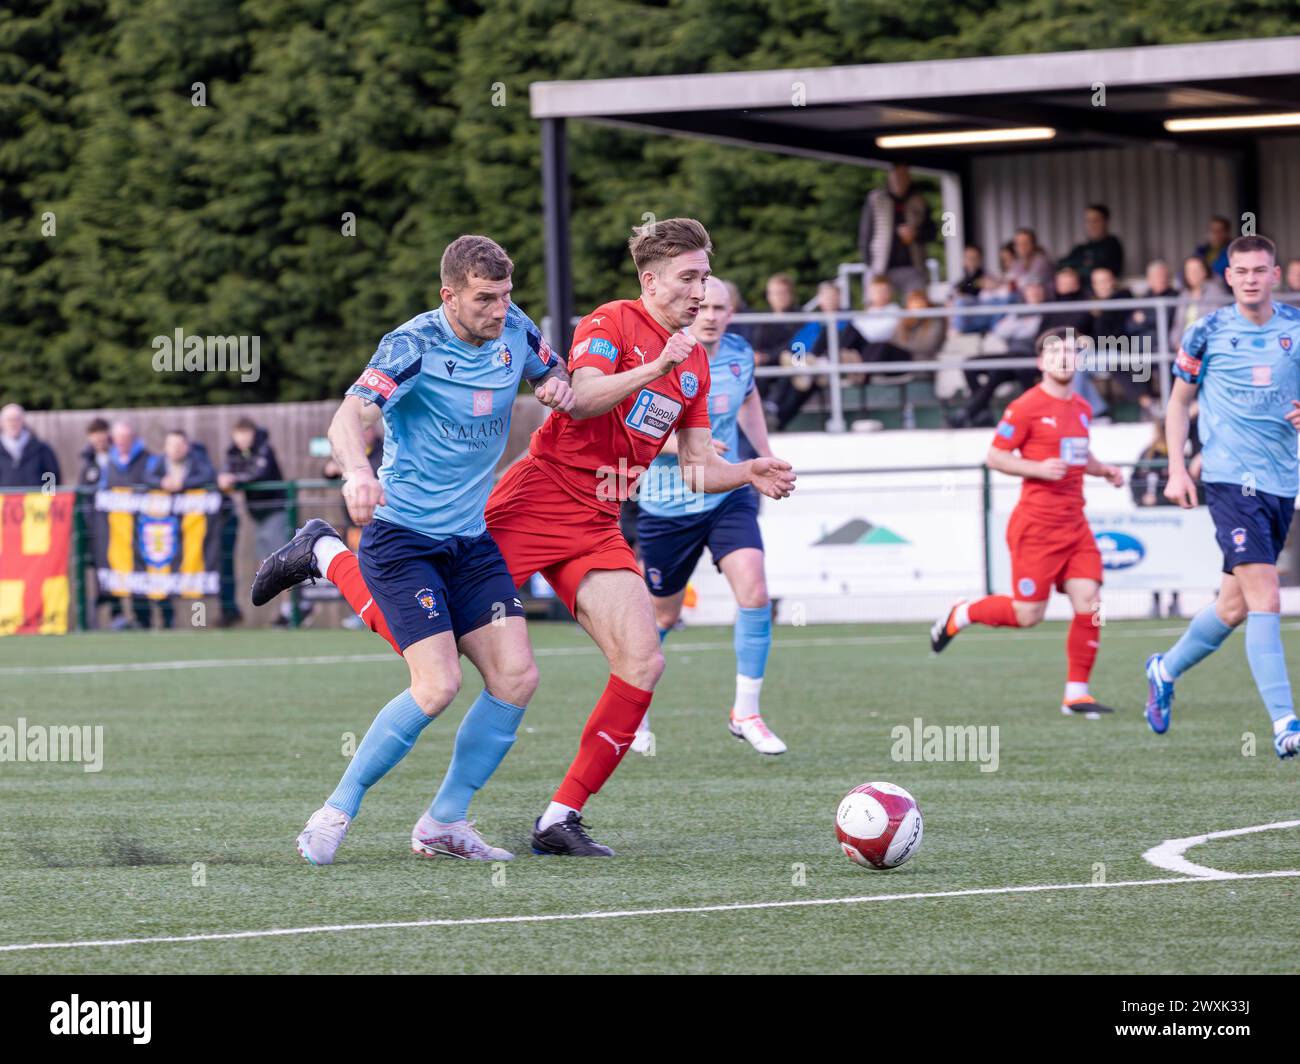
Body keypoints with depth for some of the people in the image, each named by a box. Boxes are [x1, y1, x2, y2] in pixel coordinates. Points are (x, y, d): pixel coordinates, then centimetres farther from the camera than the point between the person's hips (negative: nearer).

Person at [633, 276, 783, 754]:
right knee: (663, 615, 9)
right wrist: (682, 444, -31)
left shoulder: (739, 353, 0)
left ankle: (746, 712, -5)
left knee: (754, 592, -17)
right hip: (667, 508, -3)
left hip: (729, 497, 3)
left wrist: (766, 457, 19)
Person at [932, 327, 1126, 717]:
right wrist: (1038, 468, -21)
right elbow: (995, 456, -8)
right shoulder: (1026, 407, -9)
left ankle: (1076, 694, 2)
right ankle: (960, 615, 22)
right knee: (1028, 614, -5)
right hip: (1036, 523, -6)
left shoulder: (1081, 409, 13)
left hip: (1074, 523, 6)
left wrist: (1104, 470, 11)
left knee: (1089, 605, -5)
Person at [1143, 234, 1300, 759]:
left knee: (1235, 606, 13)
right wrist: (1176, 470, 1)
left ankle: (1166, 670, 39)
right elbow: (1179, 401, 10)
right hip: (1231, 477, -4)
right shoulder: (1207, 332, -1)